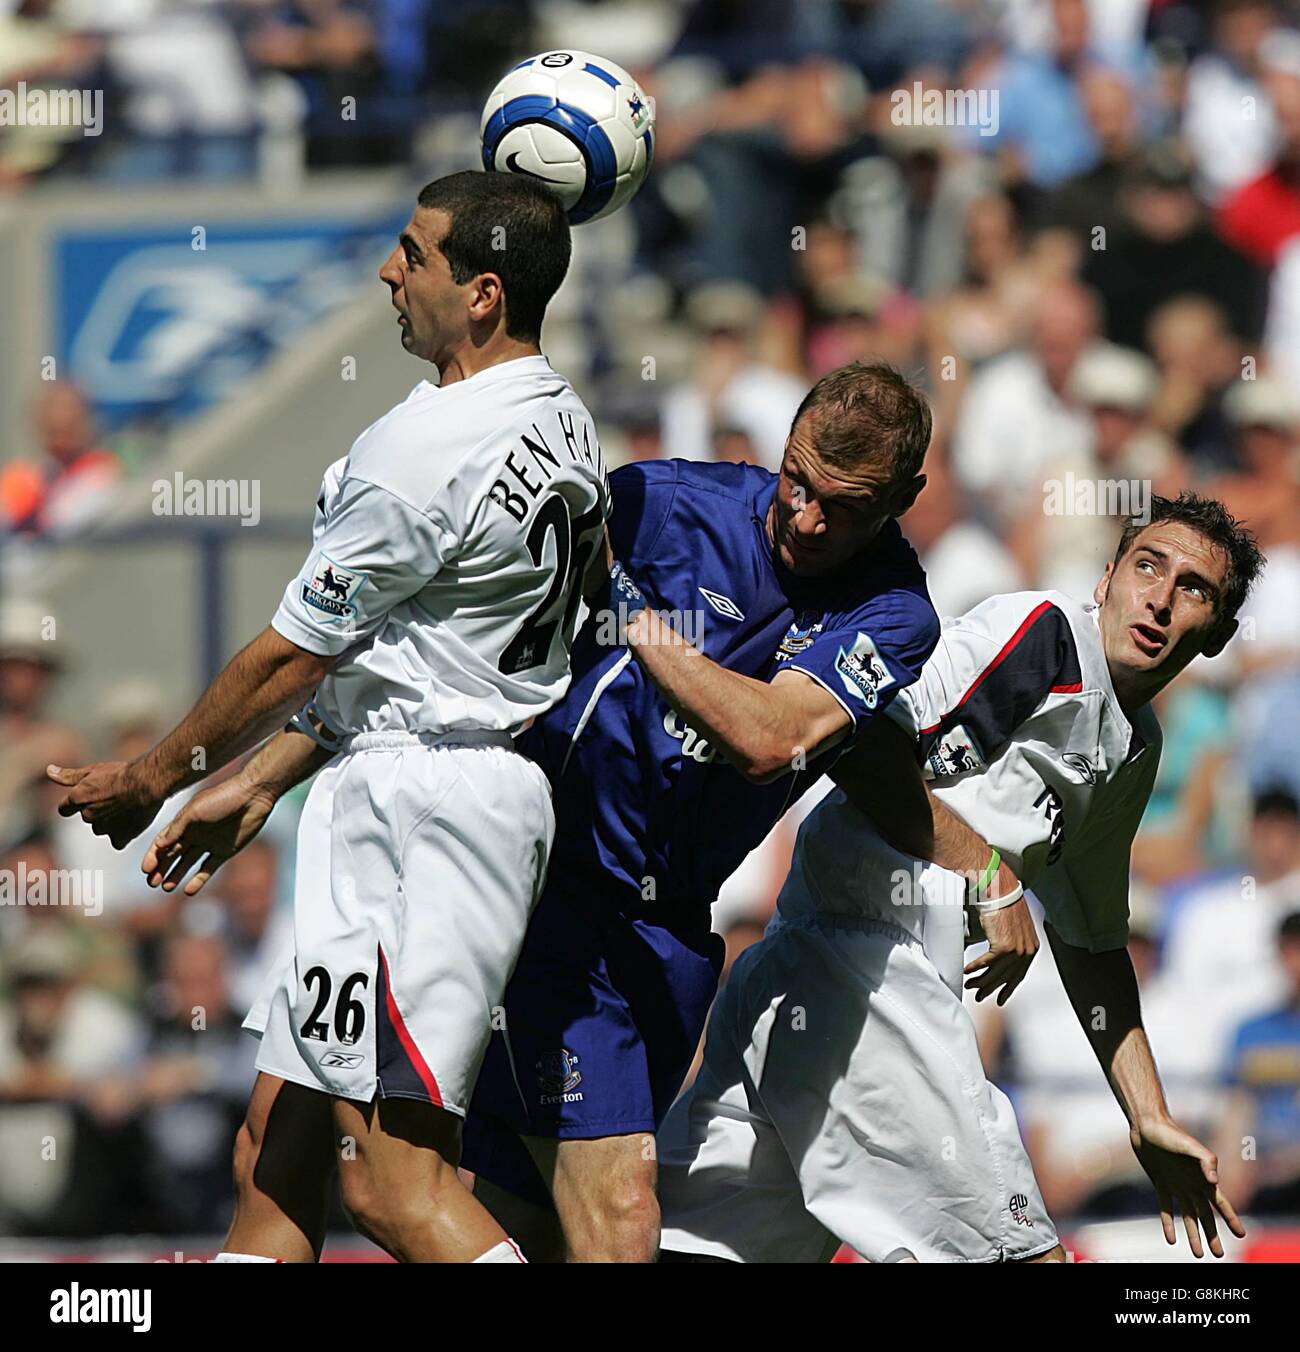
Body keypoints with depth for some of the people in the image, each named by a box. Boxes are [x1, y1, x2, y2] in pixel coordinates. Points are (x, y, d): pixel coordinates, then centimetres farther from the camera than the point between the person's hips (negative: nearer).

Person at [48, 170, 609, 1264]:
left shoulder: (424, 447, -17)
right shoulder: (568, 423, 11)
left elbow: (290, 660, -9)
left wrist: (148, 781, 3)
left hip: (413, 798, -10)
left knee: (393, 1180, -14)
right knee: (277, 1145, 12)